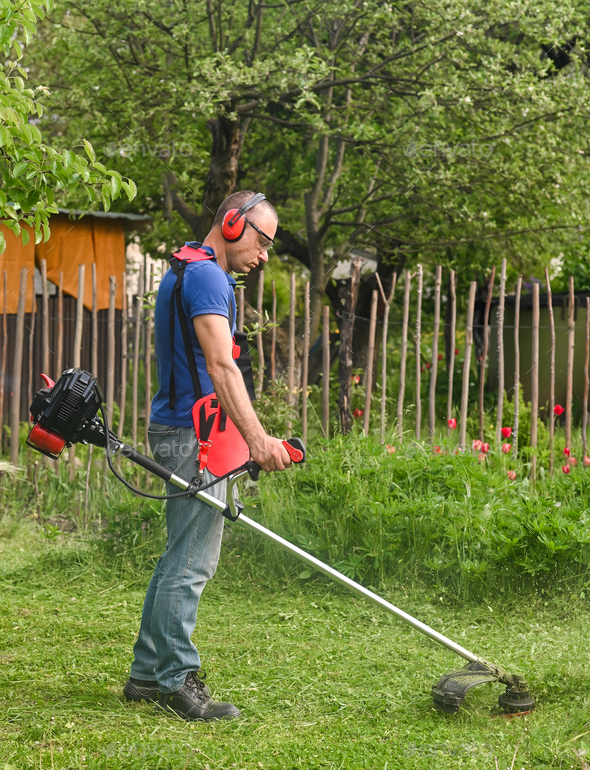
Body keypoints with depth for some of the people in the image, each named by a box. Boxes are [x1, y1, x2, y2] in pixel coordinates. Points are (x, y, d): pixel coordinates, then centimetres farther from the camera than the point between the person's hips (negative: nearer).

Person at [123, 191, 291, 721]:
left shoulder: (189, 271, 20)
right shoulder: (205, 275, -14)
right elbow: (220, 365, -26)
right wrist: (258, 438, -33)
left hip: (181, 431, 11)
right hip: (193, 436, -11)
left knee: (181, 557, 14)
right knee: (191, 562, -7)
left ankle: (148, 673, 19)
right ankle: (176, 680, -2)